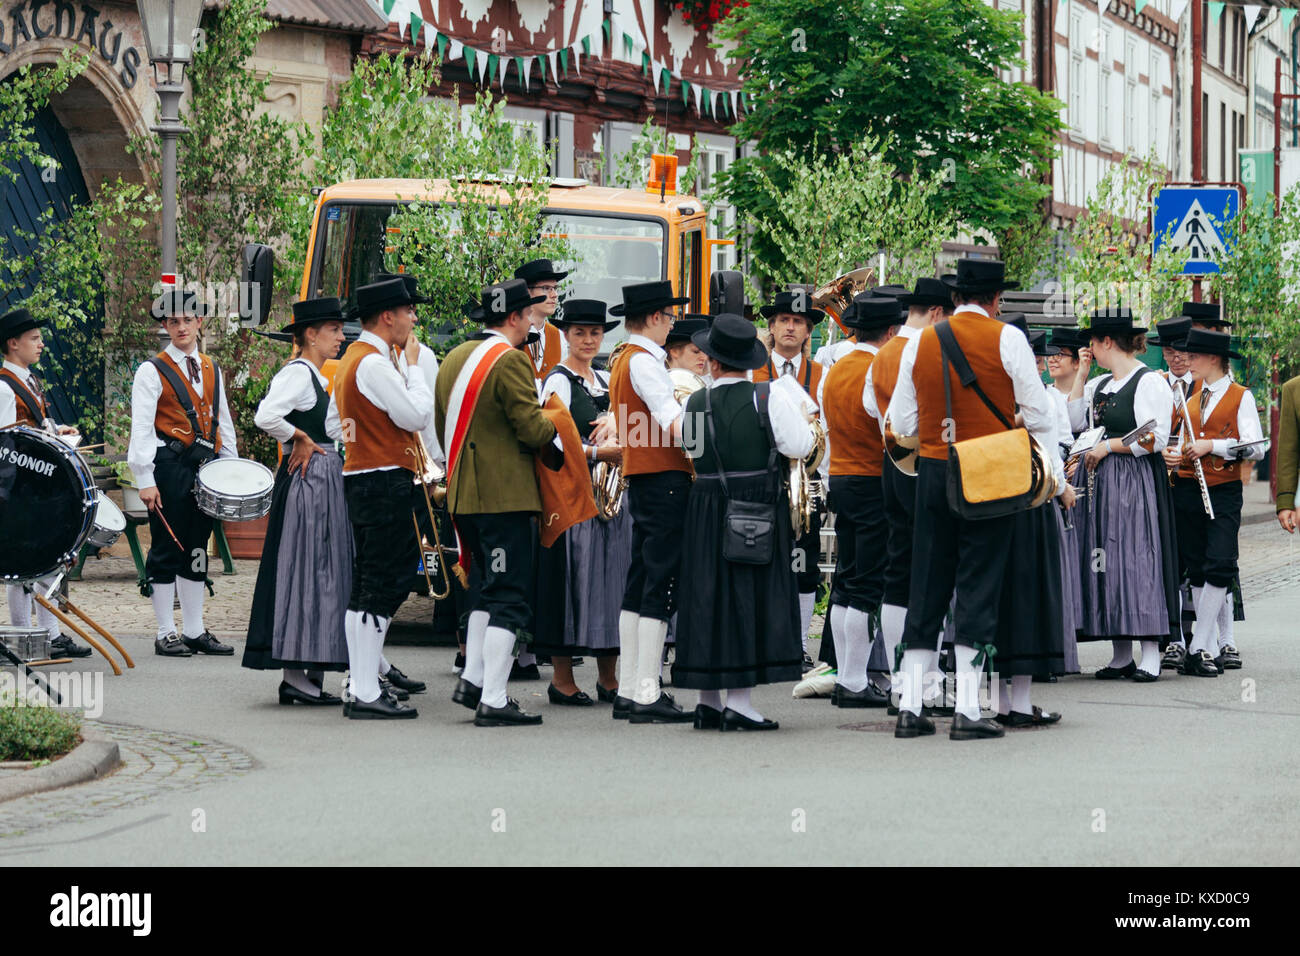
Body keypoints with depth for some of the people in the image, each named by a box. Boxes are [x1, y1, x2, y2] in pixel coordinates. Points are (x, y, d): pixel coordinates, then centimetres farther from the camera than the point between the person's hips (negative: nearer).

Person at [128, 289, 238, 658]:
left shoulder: (212, 371, 15)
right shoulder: (153, 371, -3)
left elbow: (223, 424, 19)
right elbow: (141, 429, -8)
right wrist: (145, 481, -14)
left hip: (206, 466, 5)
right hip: (170, 467, -5)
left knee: (197, 551, 10)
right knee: (166, 551, -1)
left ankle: (195, 631, 15)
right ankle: (166, 634, 3)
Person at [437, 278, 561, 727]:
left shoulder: (454, 358, 12)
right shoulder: (510, 360, -14)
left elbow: (442, 423, 17)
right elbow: (533, 428, -18)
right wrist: (559, 428, 1)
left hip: (464, 495, 9)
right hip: (506, 496, -8)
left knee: (490, 587, 21)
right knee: (509, 597, -4)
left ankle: (472, 680, 15)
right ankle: (493, 701, -7)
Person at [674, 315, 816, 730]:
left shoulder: (695, 403, -1)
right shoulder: (770, 397, -9)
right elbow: (800, 446, -6)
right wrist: (799, 414, 10)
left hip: (706, 507, 3)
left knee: (708, 597, 9)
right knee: (751, 598, 0)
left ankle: (708, 700, 13)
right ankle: (739, 699, -5)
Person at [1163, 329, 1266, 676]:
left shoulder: (1241, 397, 0)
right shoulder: (1191, 398, 17)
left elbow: (1256, 448, -8)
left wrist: (1211, 446, -17)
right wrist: (1173, 456, 2)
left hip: (1223, 491, -6)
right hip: (1188, 488, 6)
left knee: (1219, 566, -14)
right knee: (1197, 571, 3)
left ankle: (1199, 648, -13)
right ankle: (1222, 645, 10)